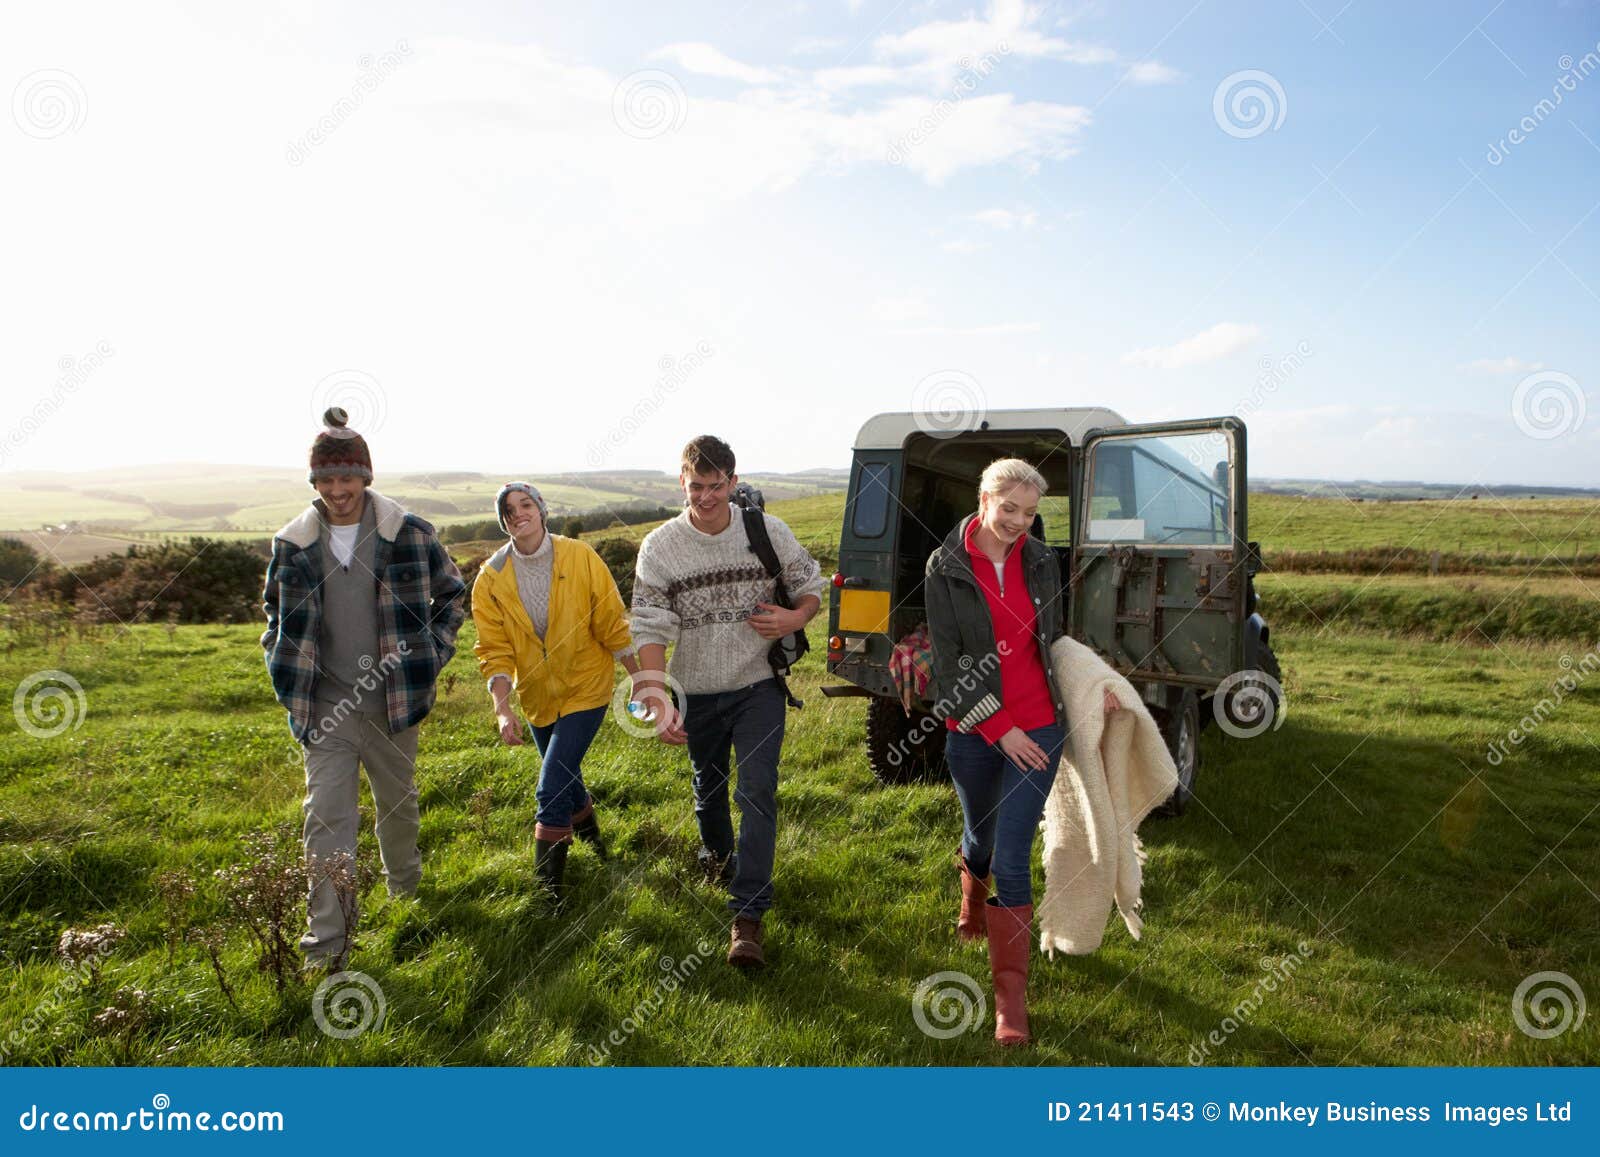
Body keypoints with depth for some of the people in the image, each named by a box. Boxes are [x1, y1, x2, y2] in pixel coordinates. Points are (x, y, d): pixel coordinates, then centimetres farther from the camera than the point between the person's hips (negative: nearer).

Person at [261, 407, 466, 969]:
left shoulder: (408, 534, -6)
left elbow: (451, 591, 8)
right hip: (325, 705, 0)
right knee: (326, 817, -5)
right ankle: (327, 942, 1)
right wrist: (283, 668, 7)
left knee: (398, 801, 19)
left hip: (392, 700, 0)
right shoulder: (292, 544, -1)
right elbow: (275, 609, 18)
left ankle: (405, 884, 45)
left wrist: (434, 651, 1)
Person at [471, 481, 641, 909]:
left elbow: (612, 624, -7)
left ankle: (549, 886, 3)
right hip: (538, 697, 4)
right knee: (565, 780, 21)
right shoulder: (491, 577, -8)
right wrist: (502, 709, -18)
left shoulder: (580, 557, -13)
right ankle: (590, 834, 51)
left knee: (553, 790, -12)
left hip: (586, 689, -4)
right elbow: (494, 649, -8)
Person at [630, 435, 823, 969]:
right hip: (697, 694, 1)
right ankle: (717, 852, 53)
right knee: (709, 788, 20)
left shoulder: (768, 531, -8)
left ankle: (748, 916, -5)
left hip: (759, 688, -1)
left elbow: (811, 585, 5)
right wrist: (659, 702, -28)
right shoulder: (658, 547, -11)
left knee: (757, 792, -11)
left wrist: (794, 619, -18)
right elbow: (651, 631, -15)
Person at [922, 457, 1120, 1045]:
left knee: (1013, 857, -5)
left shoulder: (1041, 562, 1)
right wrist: (998, 728, -14)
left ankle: (1011, 995, 5)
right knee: (980, 837, 20)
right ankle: (972, 910, 55)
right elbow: (947, 661, -10)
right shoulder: (945, 567, -8)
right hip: (973, 731, 0)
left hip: (1039, 727, 0)